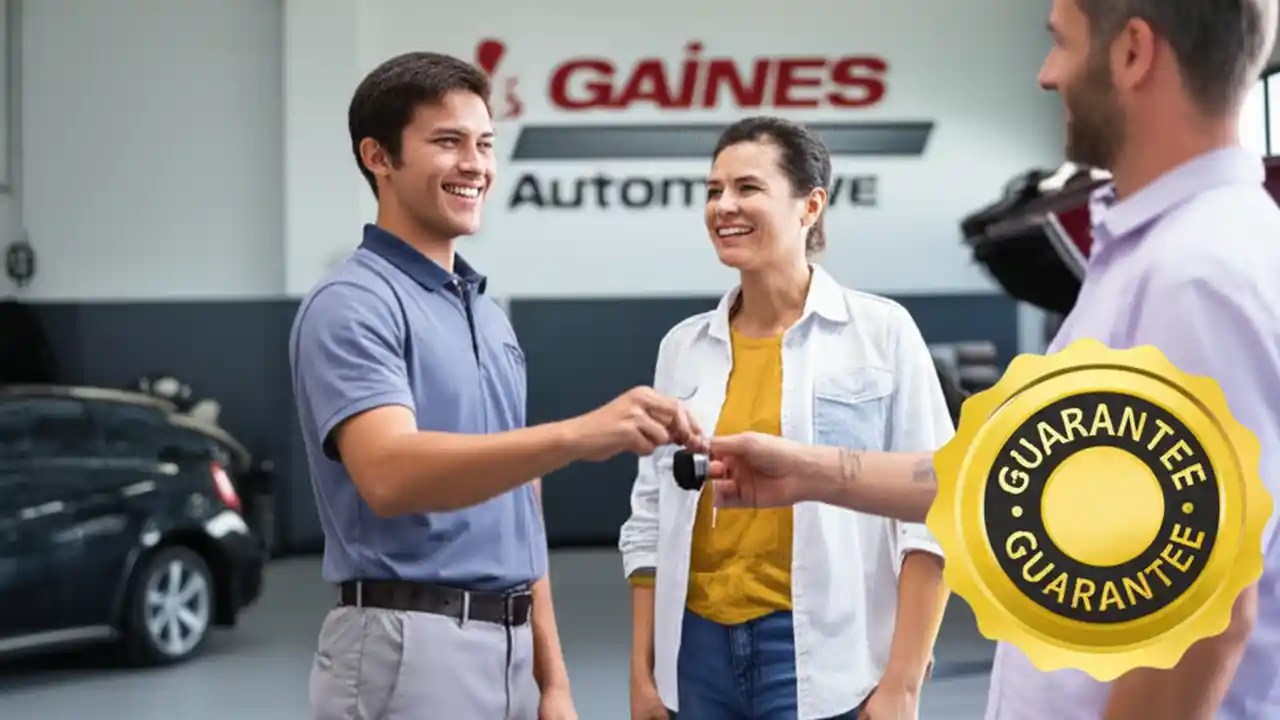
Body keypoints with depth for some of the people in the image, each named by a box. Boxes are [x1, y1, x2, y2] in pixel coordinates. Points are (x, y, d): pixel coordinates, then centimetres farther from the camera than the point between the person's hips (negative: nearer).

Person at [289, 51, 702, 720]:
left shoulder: (488, 313, 16)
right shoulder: (352, 305, -11)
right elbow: (390, 474, -29)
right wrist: (575, 435, -41)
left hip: (507, 653, 8)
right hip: (408, 654, -8)